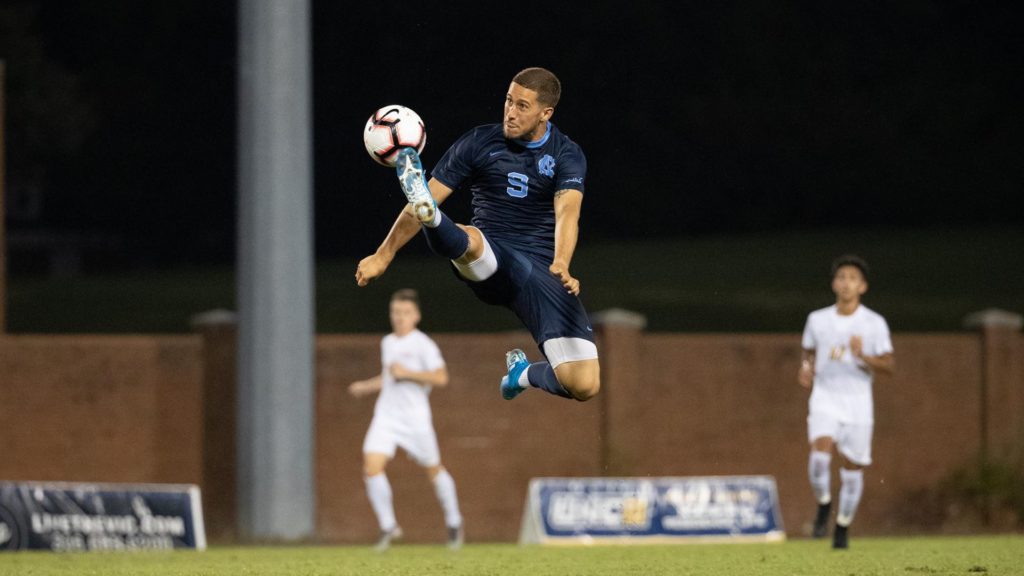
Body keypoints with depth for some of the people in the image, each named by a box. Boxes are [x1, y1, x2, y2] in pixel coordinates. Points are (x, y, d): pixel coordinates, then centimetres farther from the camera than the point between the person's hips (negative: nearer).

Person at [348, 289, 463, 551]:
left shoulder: (423, 344, -8)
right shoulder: (387, 343, 13)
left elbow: (441, 377, -17)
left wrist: (406, 373, -20)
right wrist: (366, 386, 18)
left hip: (415, 418, -5)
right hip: (386, 415, 5)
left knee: (433, 470, 9)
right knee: (372, 467, -14)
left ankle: (454, 524, 30)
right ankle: (388, 526, -4)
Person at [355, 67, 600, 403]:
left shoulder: (566, 156, 0)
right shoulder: (479, 143, 3)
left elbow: (567, 212, -18)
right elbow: (434, 194, 6)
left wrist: (561, 264, -39)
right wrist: (384, 255, 4)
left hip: (542, 271, 1)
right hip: (490, 262, 0)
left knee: (584, 386, -12)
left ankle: (525, 373, 19)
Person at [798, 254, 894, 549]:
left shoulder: (874, 323, -2)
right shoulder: (817, 320, 4)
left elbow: (888, 366, -3)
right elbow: (808, 352, 20)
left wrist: (863, 356, -22)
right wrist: (806, 369, -3)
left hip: (858, 402, 0)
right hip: (825, 398, 0)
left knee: (853, 467, 3)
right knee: (820, 451, -24)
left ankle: (843, 525, 22)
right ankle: (823, 506, 0)